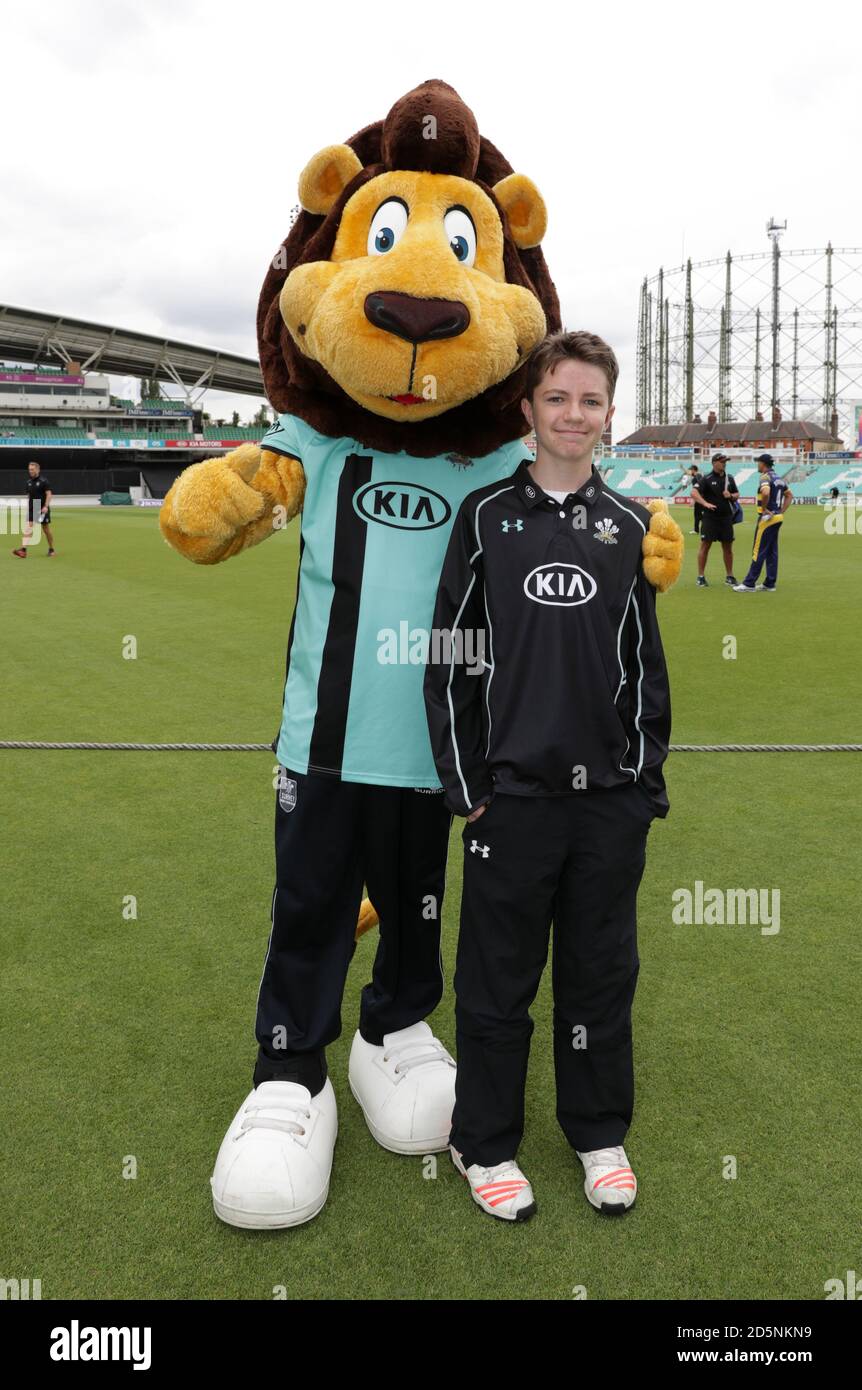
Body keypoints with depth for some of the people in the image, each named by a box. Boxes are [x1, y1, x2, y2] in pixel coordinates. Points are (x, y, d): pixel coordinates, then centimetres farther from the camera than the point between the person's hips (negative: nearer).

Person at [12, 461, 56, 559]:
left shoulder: (43, 481, -7)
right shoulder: (29, 482, 11)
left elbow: (49, 494, -13)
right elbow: (29, 496, 19)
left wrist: (46, 506, -23)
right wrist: (27, 507, 17)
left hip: (42, 509, -5)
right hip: (31, 509, 5)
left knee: (46, 529, 5)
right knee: (28, 529, -8)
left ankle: (51, 549, 20)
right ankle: (23, 550, -19)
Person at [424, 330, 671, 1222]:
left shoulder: (631, 526, 8)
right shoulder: (486, 515, 1)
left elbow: (647, 663, 11)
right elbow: (449, 656, 0)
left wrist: (648, 780, 7)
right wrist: (464, 783, -4)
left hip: (612, 796, 3)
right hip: (513, 791, -2)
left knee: (603, 972, 13)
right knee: (499, 977, 8)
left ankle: (599, 1133, 32)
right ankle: (484, 1142, 26)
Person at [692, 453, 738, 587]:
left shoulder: (729, 478, 12)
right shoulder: (707, 479, -4)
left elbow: (737, 495, 20)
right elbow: (694, 492, -14)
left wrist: (731, 496, -4)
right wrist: (705, 503, -27)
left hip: (726, 517, 5)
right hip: (710, 517, -5)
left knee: (728, 547, 8)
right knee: (705, 545, -3)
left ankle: (729, 576, 17)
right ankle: (701, 576, 2)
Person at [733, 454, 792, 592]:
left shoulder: (765, 477, -13)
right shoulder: (779, 478, 15)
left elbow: (765, 493, -32)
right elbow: (789, 495, 23)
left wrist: (764, 508, -19)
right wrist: (781, 511, 16)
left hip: (767, 518, -9)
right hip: (778, 518, 9)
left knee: (759, 551, -7)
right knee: (772, 551, 11)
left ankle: (749, 584, -5)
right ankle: (770, 584, 13)